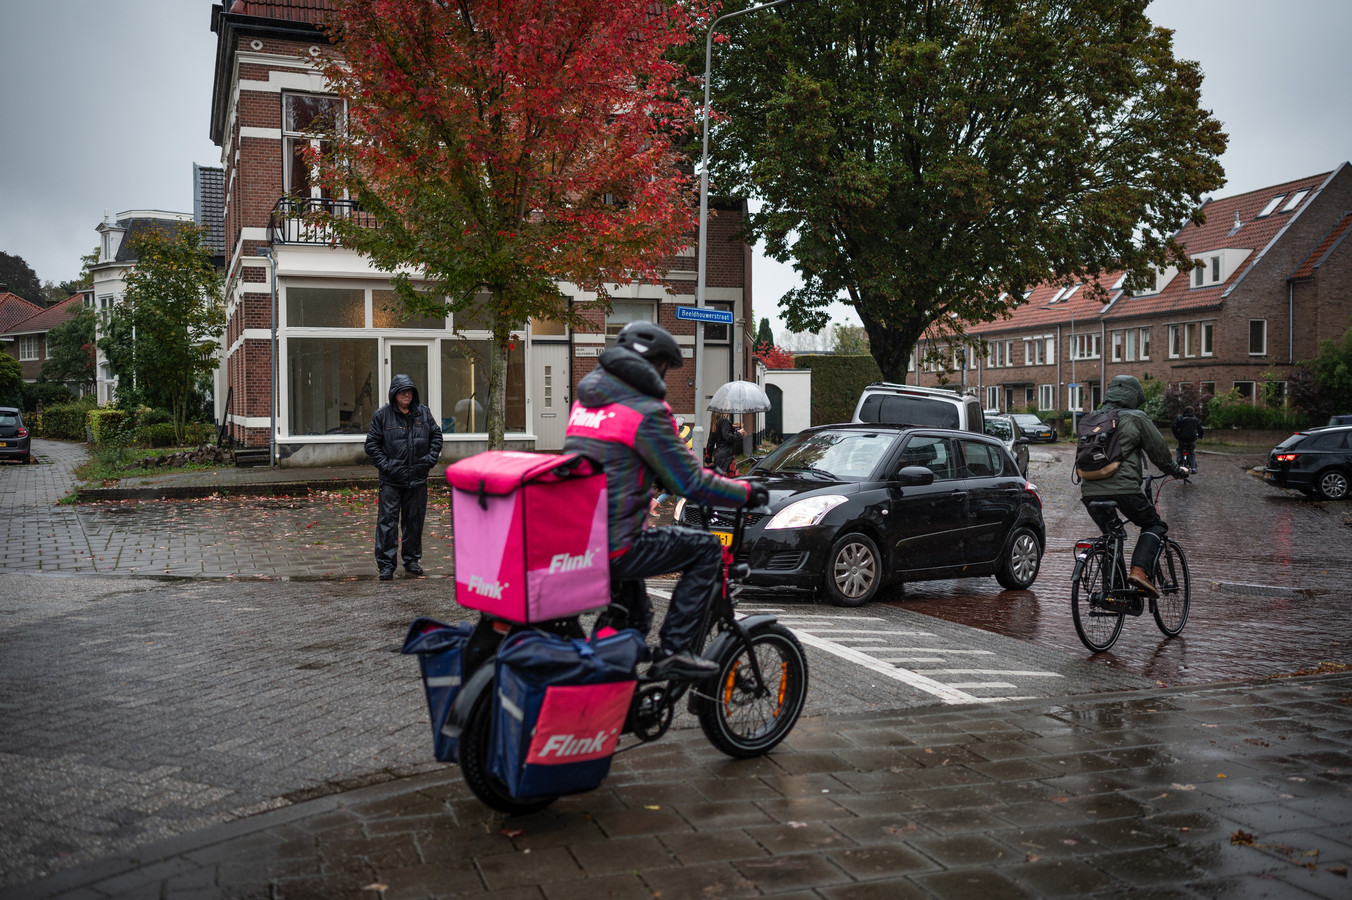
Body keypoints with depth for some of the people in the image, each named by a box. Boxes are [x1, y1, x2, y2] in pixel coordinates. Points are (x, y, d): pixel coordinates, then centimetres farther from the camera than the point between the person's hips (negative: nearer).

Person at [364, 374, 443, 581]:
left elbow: (436, 435, 14)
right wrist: (385, 465, -9)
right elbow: (372, 444, 1)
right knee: (388, 520, -6)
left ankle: (412, 560, 22)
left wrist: (430, 459, 2)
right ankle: (386, 564, -2)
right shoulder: (382, 415, -1)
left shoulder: (423, 413, 7)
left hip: (417, 477, 3)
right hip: (391, 479, -3)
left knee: (414, 520, 10)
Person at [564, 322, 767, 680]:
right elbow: (690, 482, -12)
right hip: (611, 550, -9)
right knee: (706, 548, 2)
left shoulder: (586, 398, 15)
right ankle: (674, 651, -3)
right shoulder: (646, 410, -12)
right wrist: (747, 492, 4)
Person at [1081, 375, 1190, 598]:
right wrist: (1177, 471, 28)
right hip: (1123, 488, -5)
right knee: (1154, 525, 14)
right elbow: (1159, 450, 9)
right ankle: (1140, 570, -8)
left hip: (1090, 491, 5)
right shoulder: (1136, 418, 4)